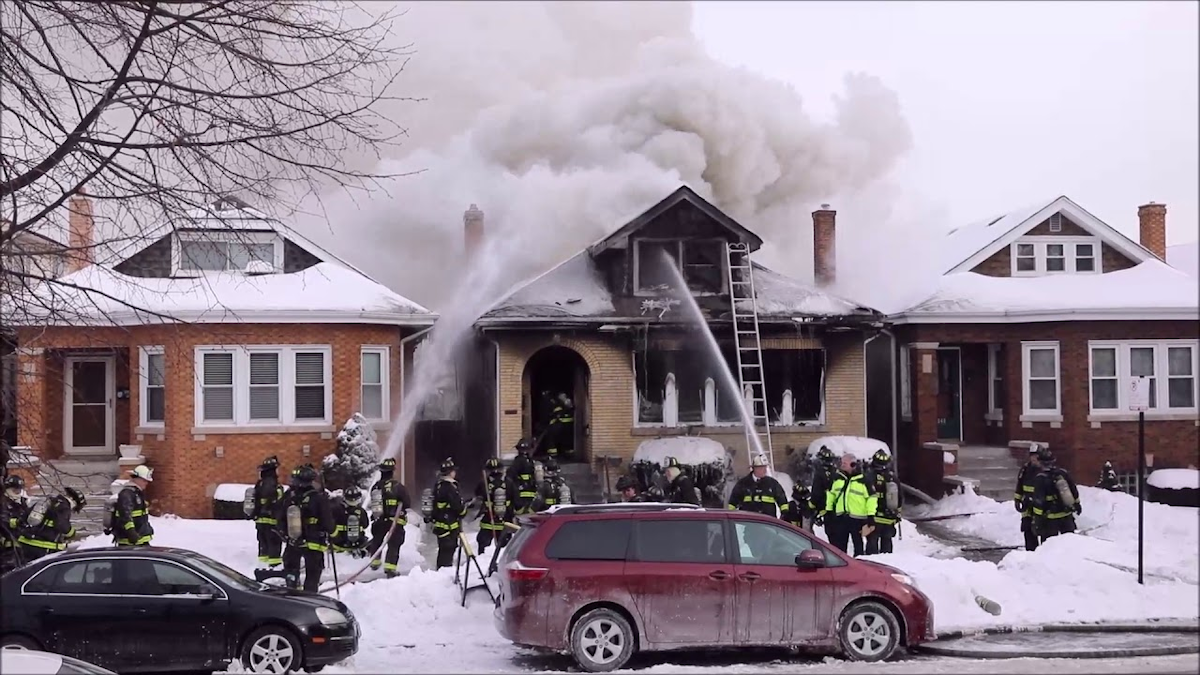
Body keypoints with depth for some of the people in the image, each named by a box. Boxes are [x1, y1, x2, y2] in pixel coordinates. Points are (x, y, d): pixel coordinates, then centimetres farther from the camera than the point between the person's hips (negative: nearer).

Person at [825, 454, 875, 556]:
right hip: (840, 517, 5)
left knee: (858, 545, 6)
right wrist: (828, 510, 14)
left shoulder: (863, 480, -8)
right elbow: (831, 493, 17)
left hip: (857, 518, -5)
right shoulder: (838, 478, 7)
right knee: (839, 546, 10)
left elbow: (871, 497, -8)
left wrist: (870, 515, -12)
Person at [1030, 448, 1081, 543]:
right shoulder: (1063, 472, 1)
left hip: (1051, 519, -5)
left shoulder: (1040, 478, -17)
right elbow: (1074, 490, 12)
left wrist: (1036, 520, -15)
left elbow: (1039, 500, -18)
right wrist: (1077, 504, 28)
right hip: (1067, 516, 6)